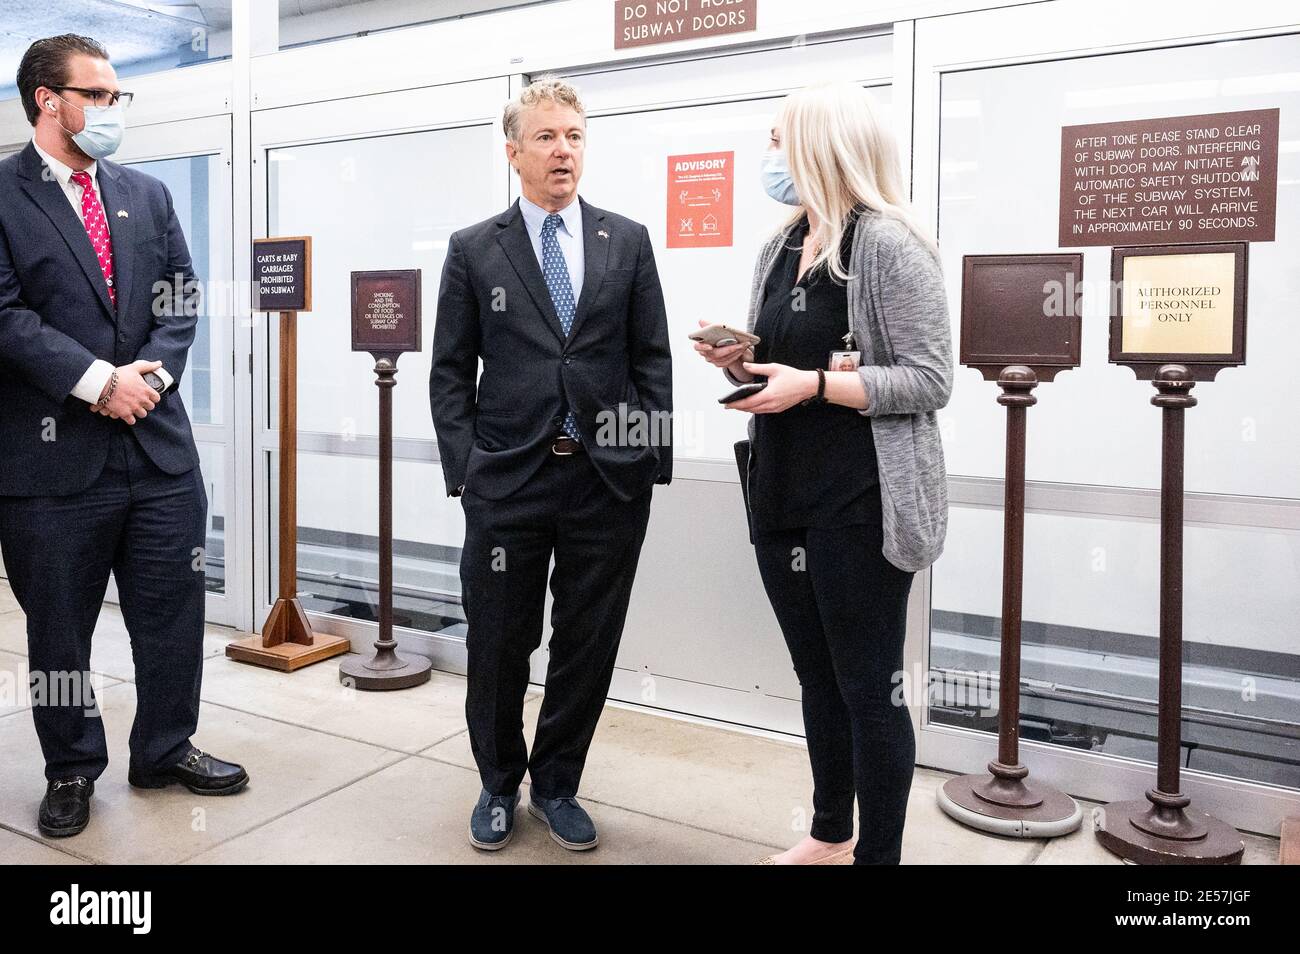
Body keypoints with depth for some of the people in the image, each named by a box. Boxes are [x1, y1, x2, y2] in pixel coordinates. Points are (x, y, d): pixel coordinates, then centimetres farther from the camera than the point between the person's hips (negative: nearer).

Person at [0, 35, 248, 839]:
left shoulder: (148, 195, 13)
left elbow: (181, 299, 8)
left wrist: (150, 373, -8)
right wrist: (99, 380, -17)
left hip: (159, 441, 4)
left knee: (173, 612, 11)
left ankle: (166, 750, 30)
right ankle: (72, 769, 29)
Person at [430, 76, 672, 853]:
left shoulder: (628, 241, 7)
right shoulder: (474, 250, 5)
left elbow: (653, 360, 6)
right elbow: (451, 372, 5)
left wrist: (655, 461, 0)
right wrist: (464, 467, -4)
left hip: (609, 481, 1)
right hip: (507, 482, -1)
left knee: (589, 645, 10)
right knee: (499, 644, 8)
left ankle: (556, 784, 30)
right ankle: (499, 784, 31)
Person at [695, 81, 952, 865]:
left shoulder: (890, 244, -11)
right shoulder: (779, 250, 12)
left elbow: (931, 381, -15)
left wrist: (814, 384, -22)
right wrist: (739, 361, 0)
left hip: (859, 506, -8)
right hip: (781, 499, 8)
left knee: (869, 688, 4)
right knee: (818, 678, 18)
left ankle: (879, 853, 20)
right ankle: (830, 833, 35)